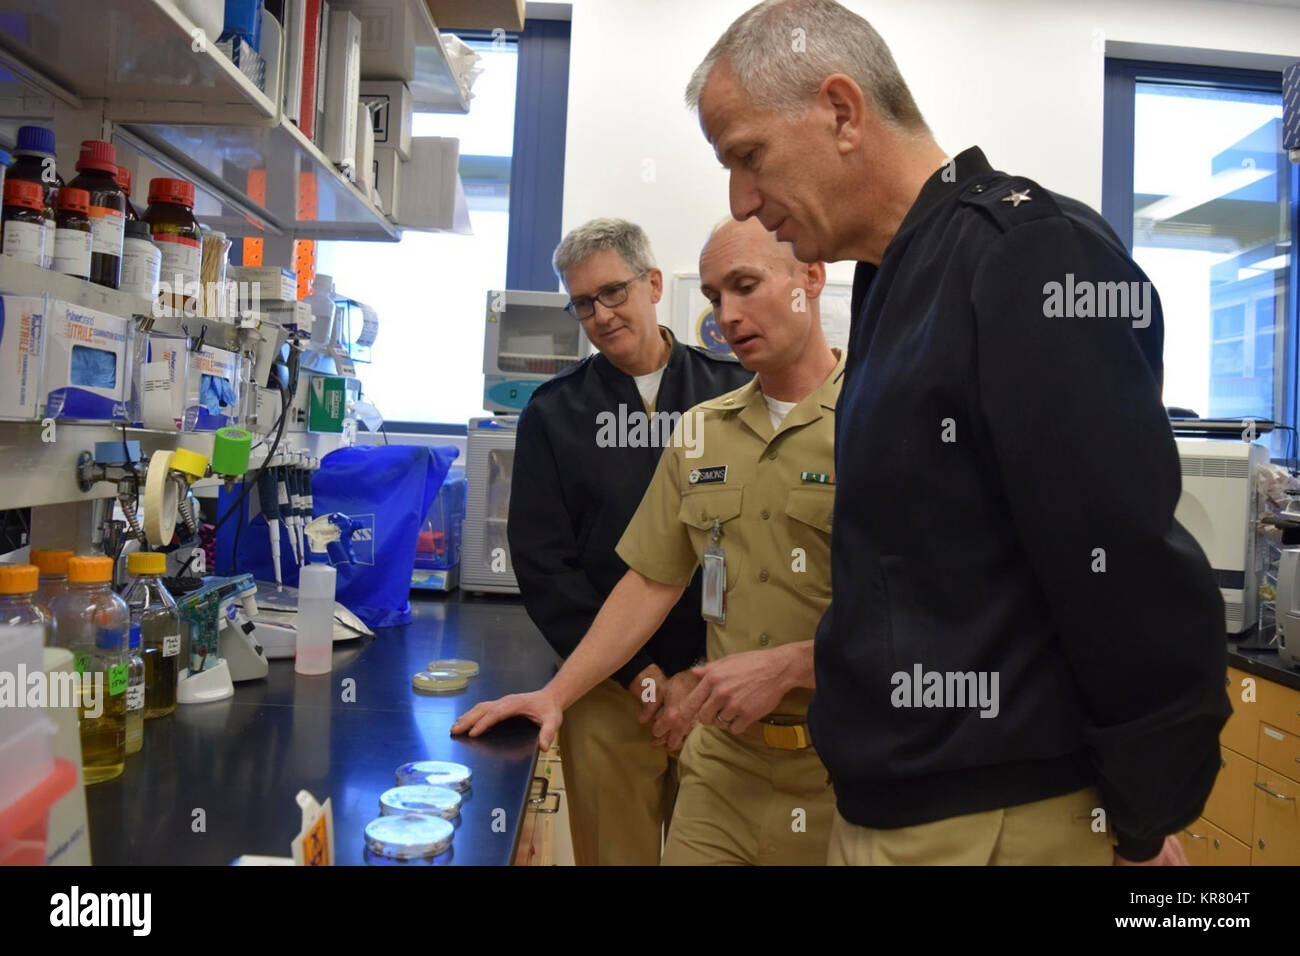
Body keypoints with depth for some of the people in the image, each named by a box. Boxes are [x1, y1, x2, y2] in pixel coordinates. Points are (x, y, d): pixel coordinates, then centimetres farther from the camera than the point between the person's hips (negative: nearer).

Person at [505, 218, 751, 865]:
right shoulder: (554, 413, 3)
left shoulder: (734, 393, 2)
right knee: (614, 852, 10)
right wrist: (645, 678, -9)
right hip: (608, 694, 0)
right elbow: (542, 564, -3)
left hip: (720, 685, 0)